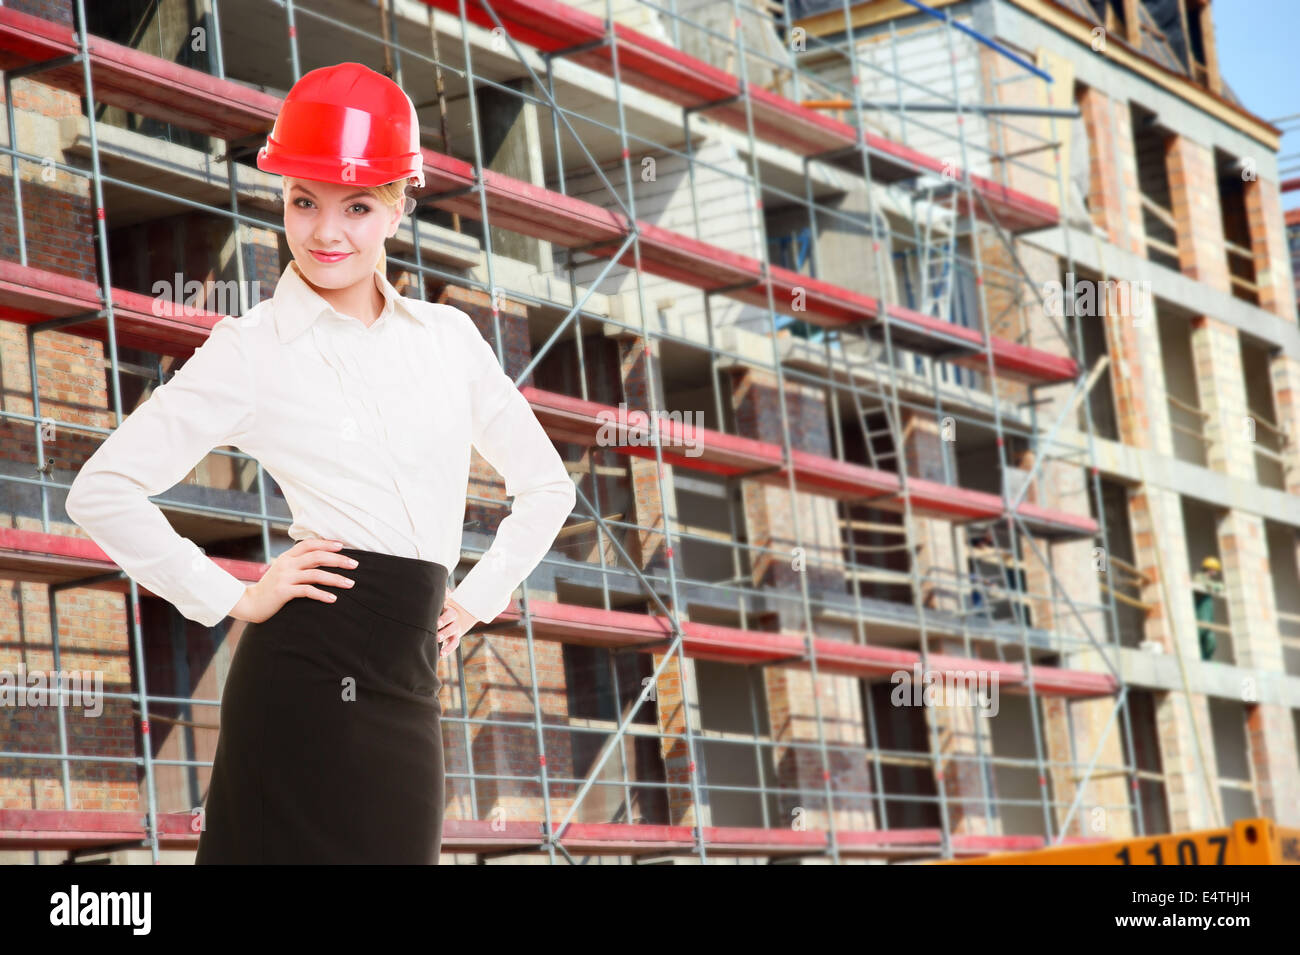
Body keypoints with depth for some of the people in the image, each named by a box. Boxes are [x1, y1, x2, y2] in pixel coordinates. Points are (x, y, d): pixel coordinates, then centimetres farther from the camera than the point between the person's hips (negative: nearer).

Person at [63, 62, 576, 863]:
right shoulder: (253, 349, -1)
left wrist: (480, 598, 14)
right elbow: (103, 490, -6)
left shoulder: (449, 337, 12)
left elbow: (547, 484, 24)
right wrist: (234, 600, -7)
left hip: (408, 693, 5)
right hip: (307, 679, -5)